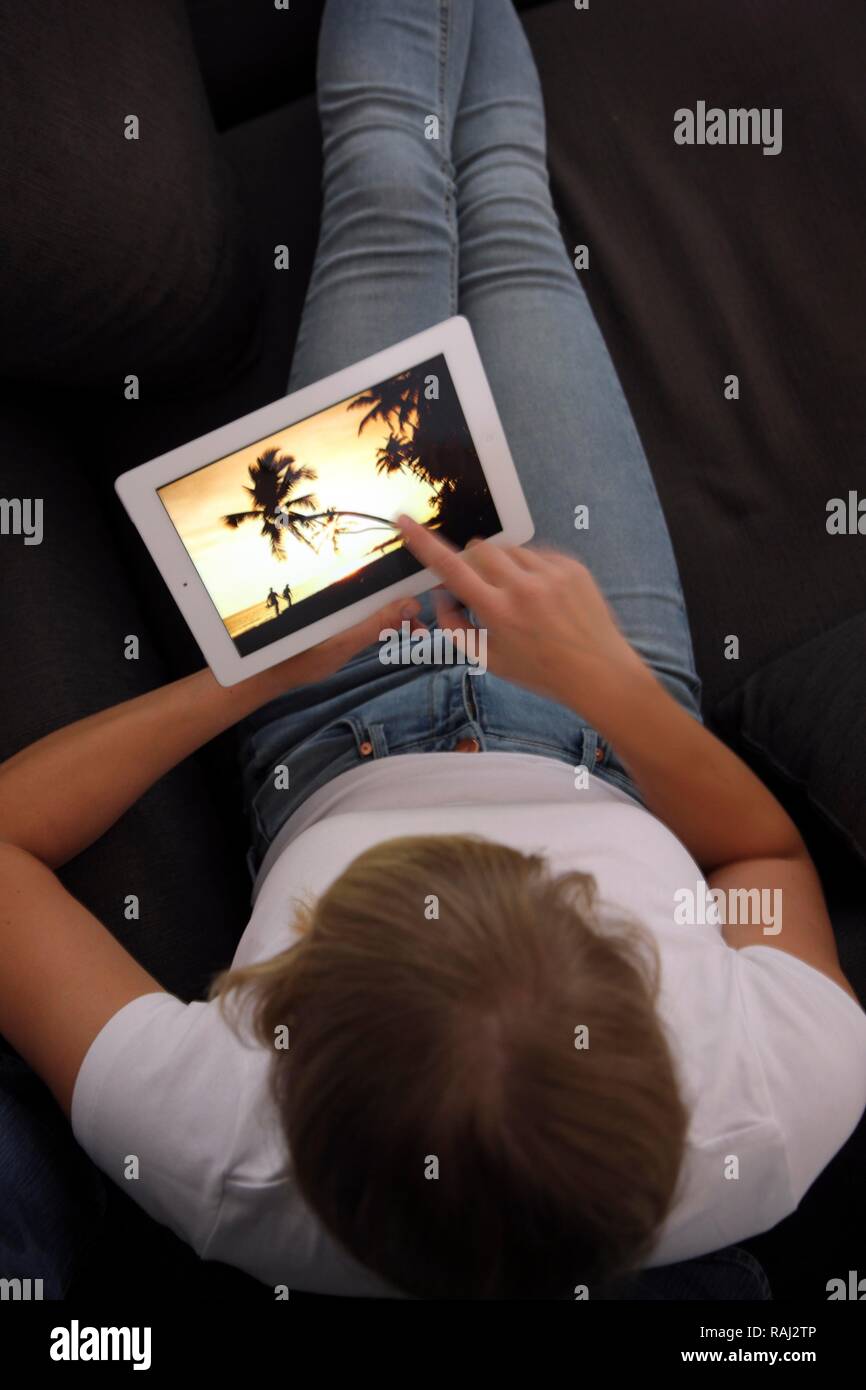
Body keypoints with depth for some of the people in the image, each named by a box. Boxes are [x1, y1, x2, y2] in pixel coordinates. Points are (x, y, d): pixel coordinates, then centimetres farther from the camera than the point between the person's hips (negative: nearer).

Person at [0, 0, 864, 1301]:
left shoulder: (217, 1163, -42)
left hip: (337, 748, 0)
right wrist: (614, 684, -36)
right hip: (604, 748, 1)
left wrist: (253, 673, -31)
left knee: (390, 203, 14)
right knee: (511, 226, 14)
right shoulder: (761, 1138, -38)